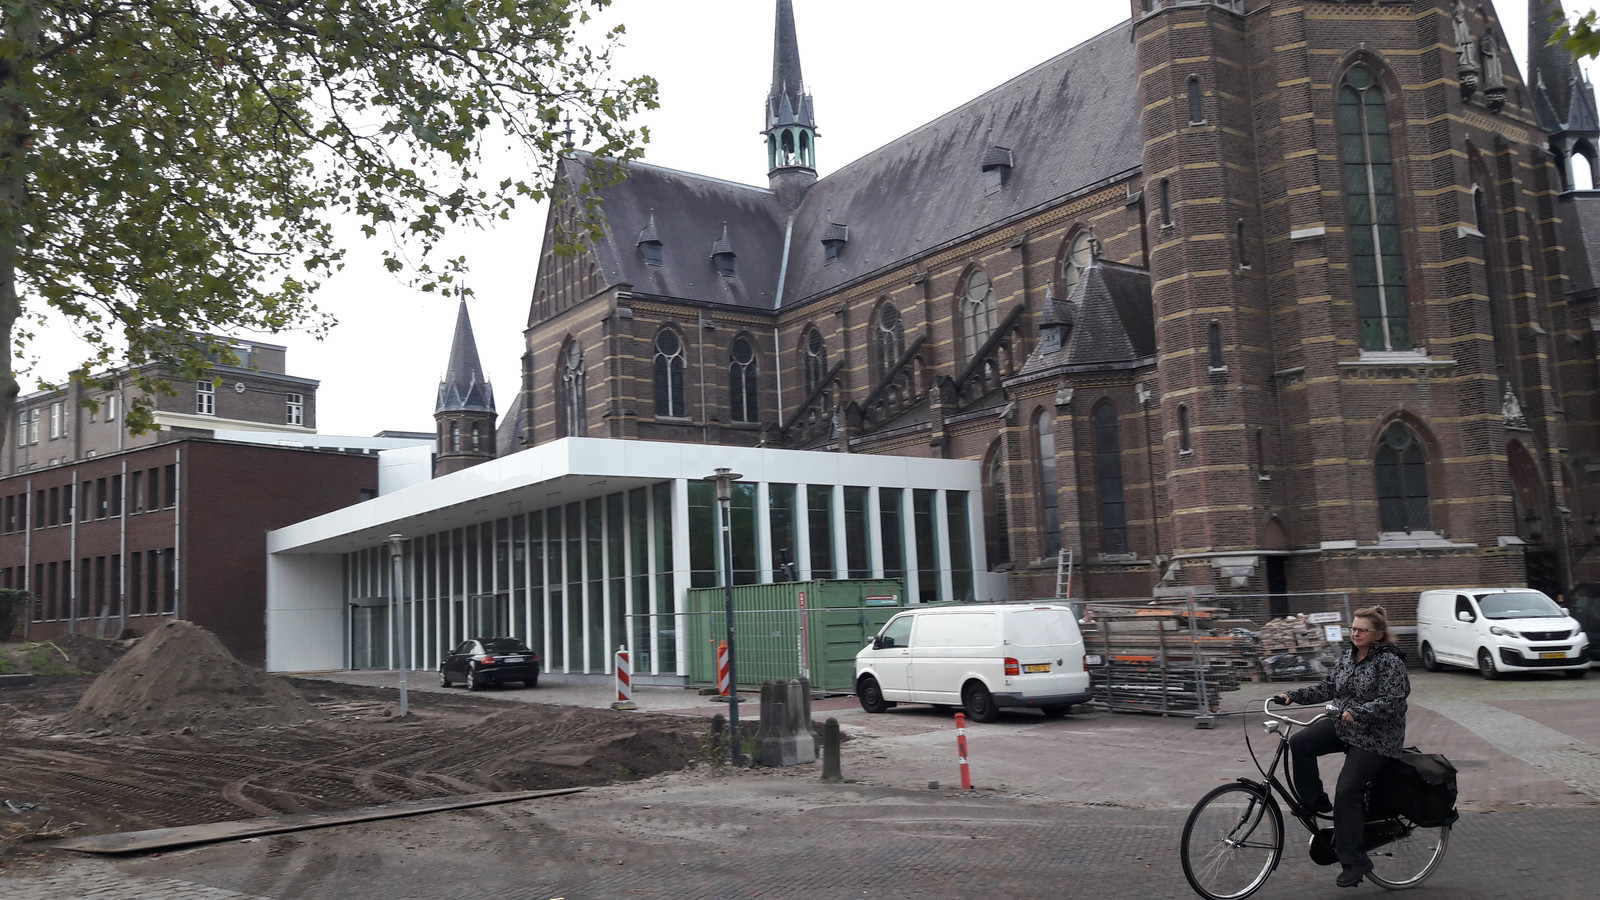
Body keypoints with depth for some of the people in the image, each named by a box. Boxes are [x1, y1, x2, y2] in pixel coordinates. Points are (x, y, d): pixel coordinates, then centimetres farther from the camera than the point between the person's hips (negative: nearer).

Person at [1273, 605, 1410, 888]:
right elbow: (1327, 687, 12)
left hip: (1375, 738, -7)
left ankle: (1354, 862, -4)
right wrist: (1293, 696, 1)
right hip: (1343, 727, 7)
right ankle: (1314, 801, 0)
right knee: (1299, 742, -17)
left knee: (1347, 791, -15)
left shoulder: (1390, 661, -13)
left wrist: (1356, 712, -33)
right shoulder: (1348, 657, 10)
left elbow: (1392, 702, -22)